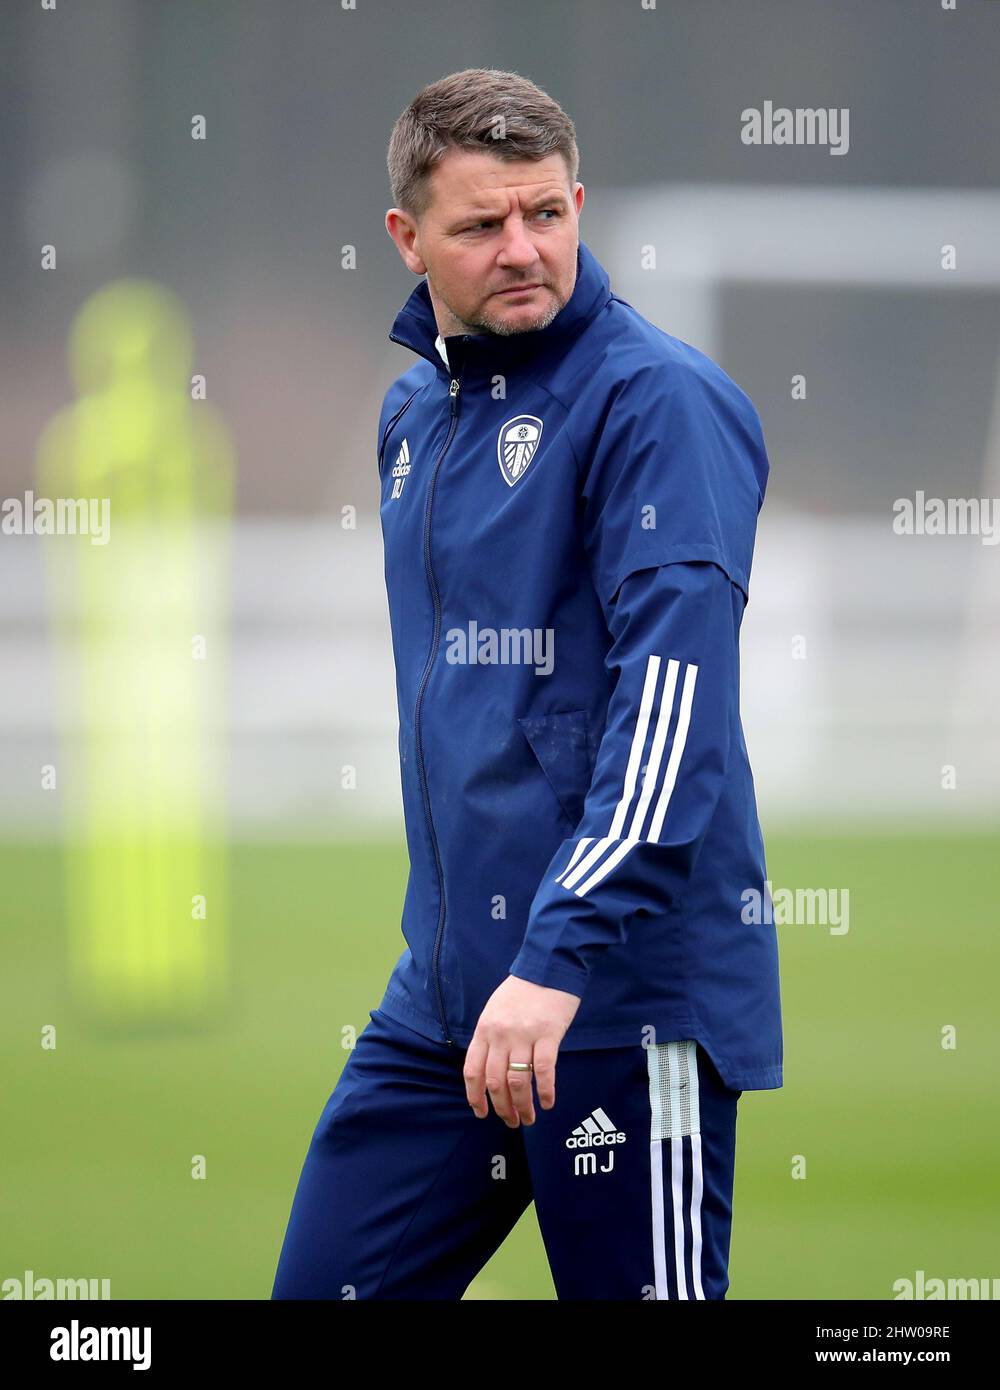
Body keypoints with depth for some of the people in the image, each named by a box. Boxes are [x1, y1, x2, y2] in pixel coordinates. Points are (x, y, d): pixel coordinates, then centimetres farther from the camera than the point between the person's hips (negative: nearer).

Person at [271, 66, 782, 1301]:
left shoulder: (658, 400, -11)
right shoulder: (412, 413, 15)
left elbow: (671, 691, -20)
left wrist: (562, 957, -27)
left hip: (626, 994, -8)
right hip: (444, 996, 8)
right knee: (323, 1289, 6)